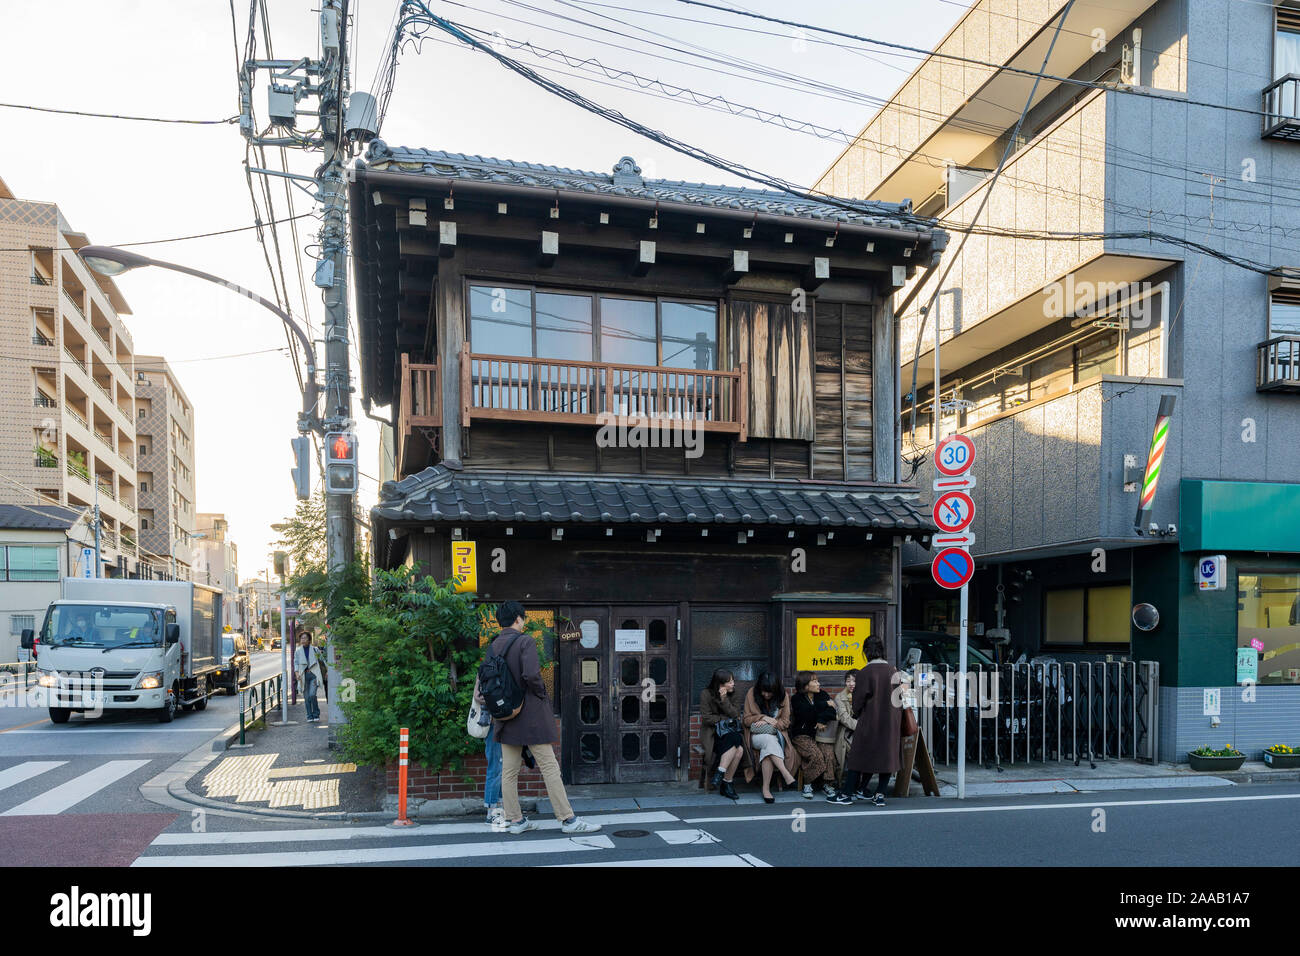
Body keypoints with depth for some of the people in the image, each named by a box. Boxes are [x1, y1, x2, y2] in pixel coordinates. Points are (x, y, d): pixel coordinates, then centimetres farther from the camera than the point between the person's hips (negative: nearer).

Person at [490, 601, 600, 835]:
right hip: (530, 716, -7)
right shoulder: (525, 641, -13)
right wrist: (542, 694, -8)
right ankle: (568, 819, 1)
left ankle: (514, 820, 16)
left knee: (509, 771, 10)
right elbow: (531, 675, -25)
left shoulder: (494, 646, 7)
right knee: (549, 768, -2)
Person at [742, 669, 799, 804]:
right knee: (769, 739, -37)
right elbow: (746, 719, 4)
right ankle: (786, 774, -46)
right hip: (756, 736, -1)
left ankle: (766, 788, -35)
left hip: (776, 735, 1)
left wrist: (768, 722, -11)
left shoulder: (783, 696, 1)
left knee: (767, 748, -36)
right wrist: (763, 718, -12)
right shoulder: (752, 694, -1)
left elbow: (785, 722, 4)